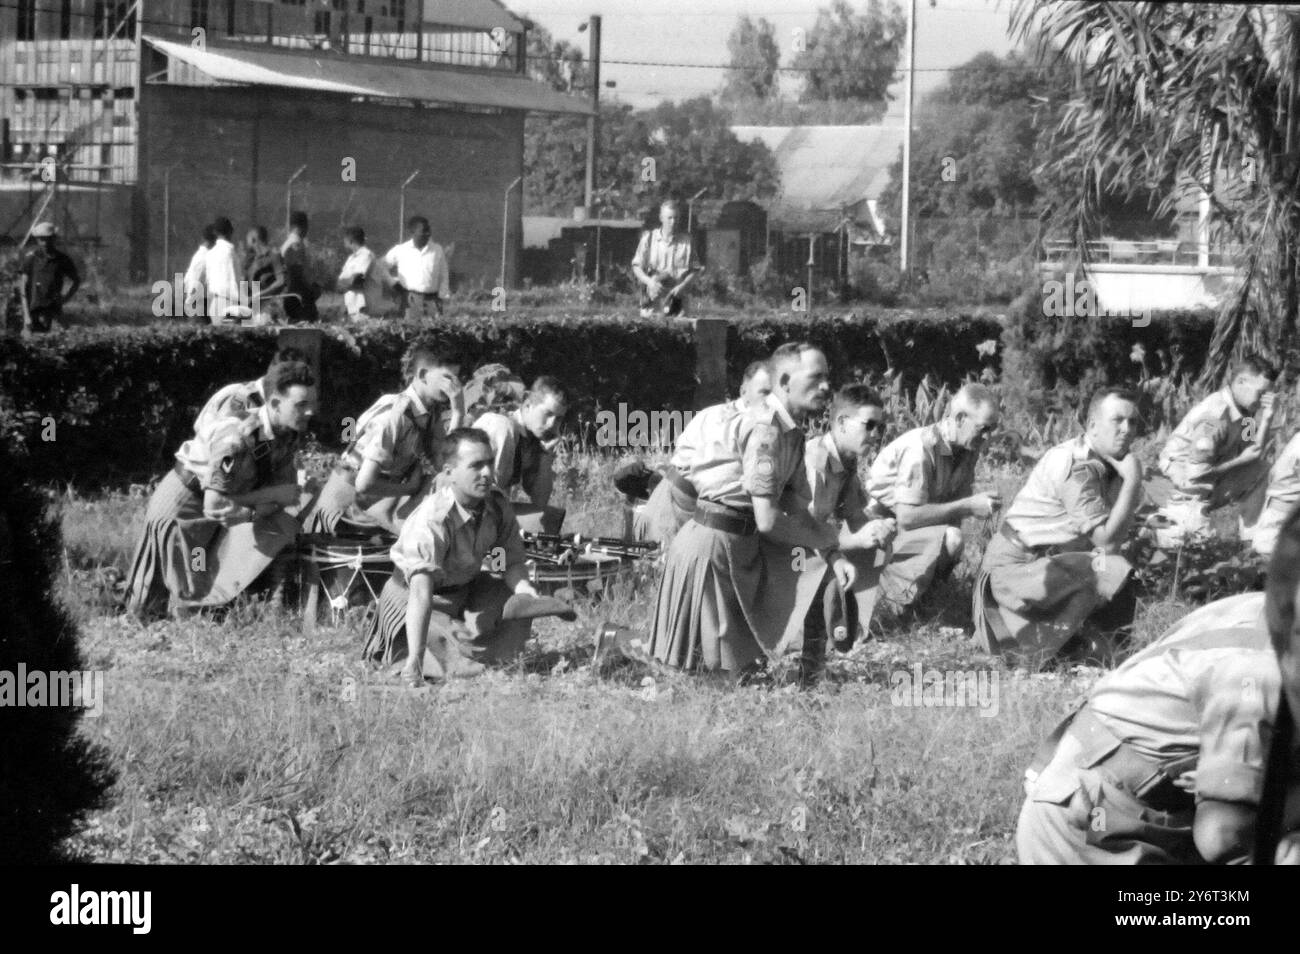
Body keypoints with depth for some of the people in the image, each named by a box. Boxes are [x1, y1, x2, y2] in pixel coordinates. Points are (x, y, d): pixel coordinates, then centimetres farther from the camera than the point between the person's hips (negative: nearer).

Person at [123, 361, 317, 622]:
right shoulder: (236, 439, -35)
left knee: (282, 529, -10)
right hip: (184, 501, -7)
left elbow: (284, 492, -13)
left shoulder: (291, 434, -12)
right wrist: (272, 495, -27)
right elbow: (213, 507, -34)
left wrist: (249, 512, -32)